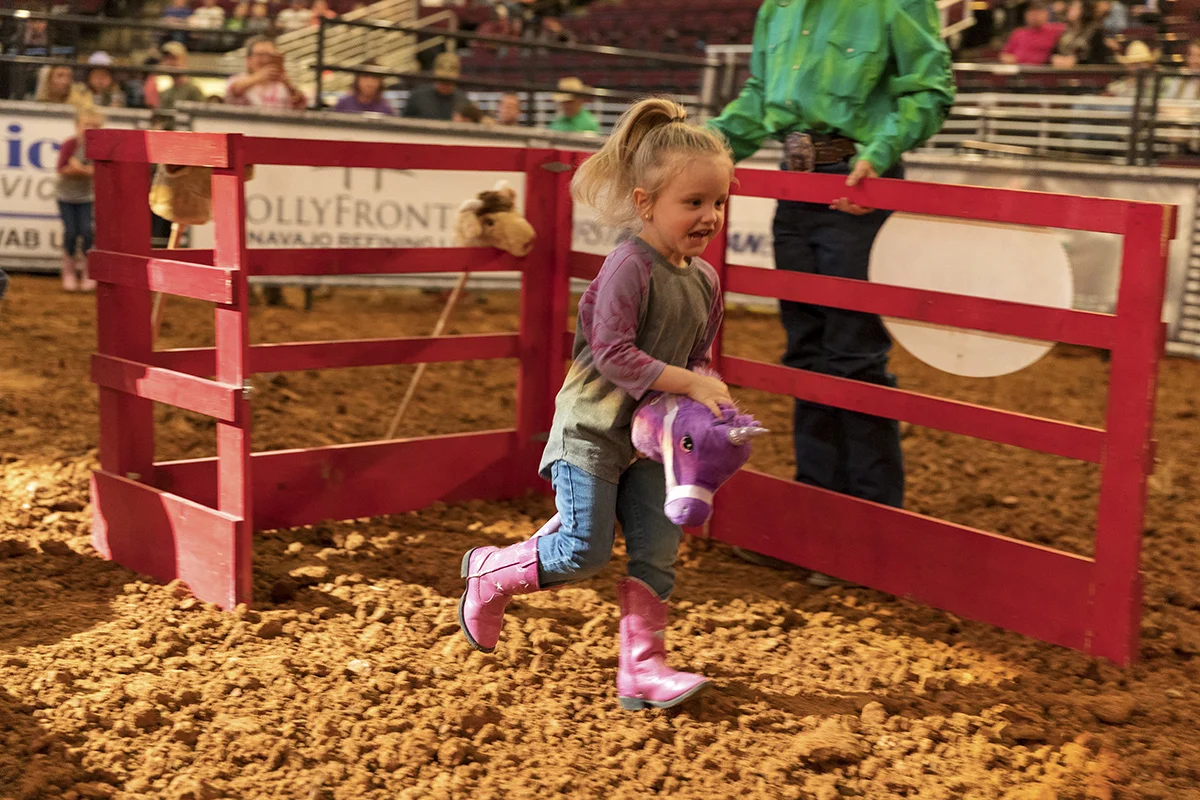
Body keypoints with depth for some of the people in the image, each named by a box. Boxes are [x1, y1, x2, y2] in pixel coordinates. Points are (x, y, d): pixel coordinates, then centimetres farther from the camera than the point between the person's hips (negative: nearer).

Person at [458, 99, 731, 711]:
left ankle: (641, 668, 13)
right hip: (592, 429, -7)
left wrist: (704, 392, -8)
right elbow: (613, 354, -26)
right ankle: (490, 573, 21)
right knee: (584, 551, -5)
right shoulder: (628, 267, -20)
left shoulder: (704, 280, 4)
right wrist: (687, 383, -25)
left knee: (658, 552, 4)